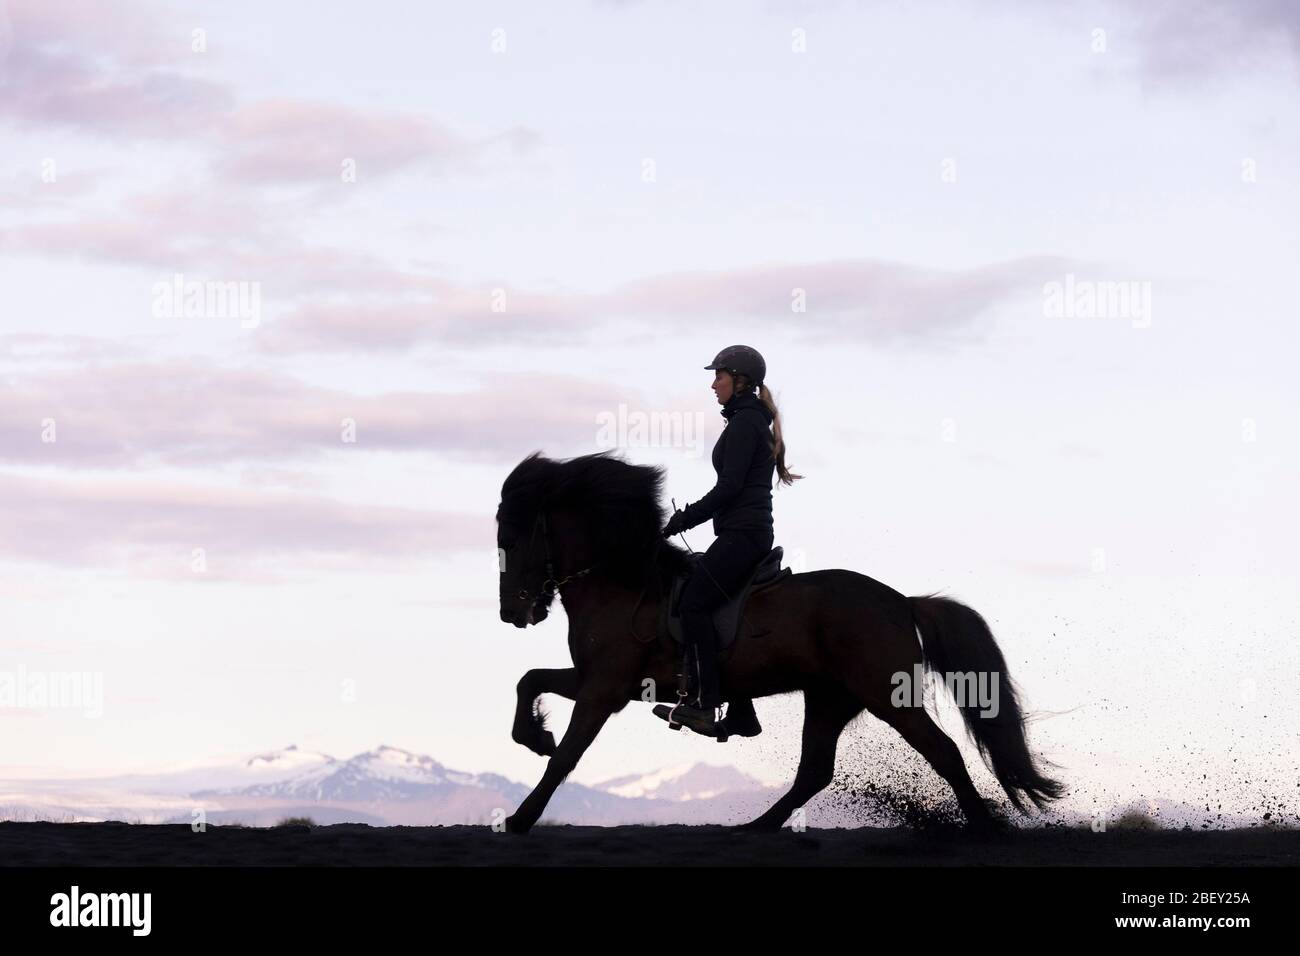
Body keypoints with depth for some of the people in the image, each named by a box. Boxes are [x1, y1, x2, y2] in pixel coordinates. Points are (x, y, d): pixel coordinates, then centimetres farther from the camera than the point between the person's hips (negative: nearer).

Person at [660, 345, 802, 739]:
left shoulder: (744, 422, -12)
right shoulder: (754, 420, 20)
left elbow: (730, 485, -18)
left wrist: (686, 517, -10)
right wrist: (691, 515, 21)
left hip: (741, 533, -11)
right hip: (753, 532, 11)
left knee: (693, 603, -14)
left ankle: (705, 703, -19)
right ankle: (741, 714, 12)